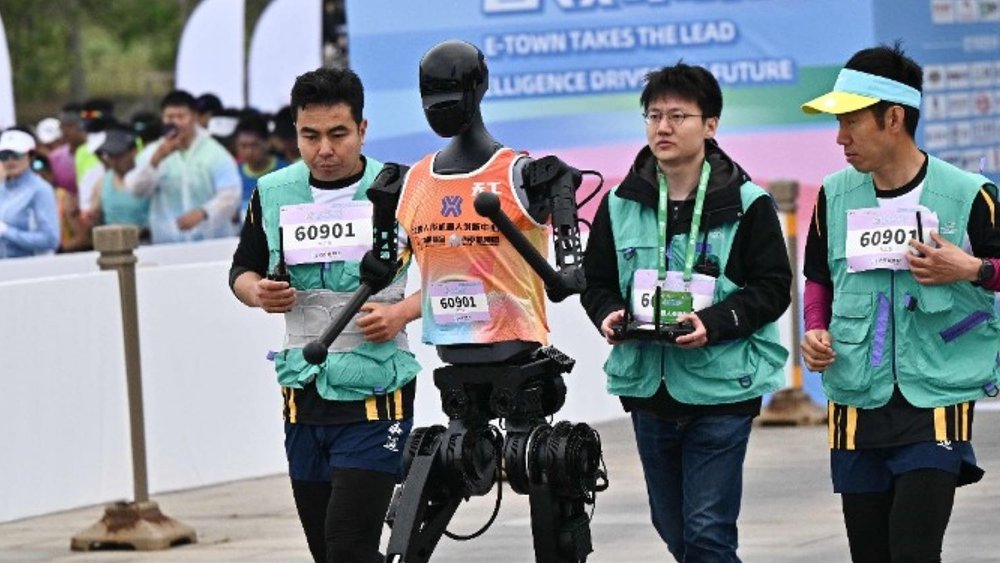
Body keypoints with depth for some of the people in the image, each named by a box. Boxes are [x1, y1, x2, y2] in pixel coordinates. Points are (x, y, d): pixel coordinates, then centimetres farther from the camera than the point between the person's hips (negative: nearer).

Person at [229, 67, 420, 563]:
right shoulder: (273, 193, 5)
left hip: (375, 396, -5)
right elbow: (243, 270, 19)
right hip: (304, 393, 5)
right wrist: (258, 293, -4)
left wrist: (402, 312, -15)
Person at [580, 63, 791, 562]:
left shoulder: (746, 204, -5)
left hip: (720, 391, -5)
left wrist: (713, 324, -22)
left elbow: (772, 288, -7)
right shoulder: (621, 204, 6)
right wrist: (610, 315, -11)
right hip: (648, 390, 5)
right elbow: (596, 282, 12)